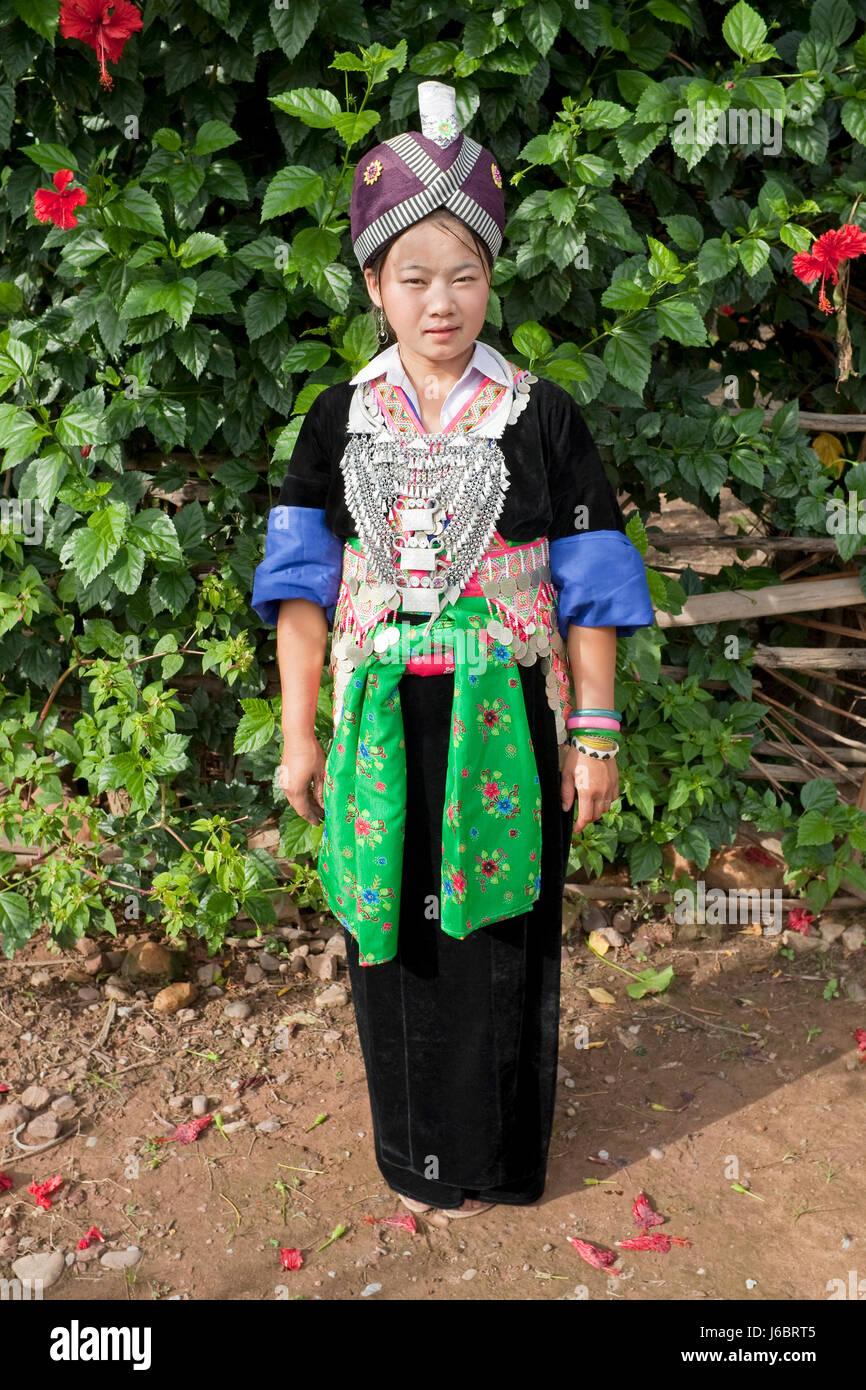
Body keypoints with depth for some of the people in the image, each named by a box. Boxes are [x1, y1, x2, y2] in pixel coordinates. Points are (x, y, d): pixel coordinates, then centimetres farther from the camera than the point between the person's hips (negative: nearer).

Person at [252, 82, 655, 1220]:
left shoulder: (541, 416, -2)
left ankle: (498, 1156, 35)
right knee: (393, 934, 13)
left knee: (501, 936, 10)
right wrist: (299, 735, -1)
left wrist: (596, 738, -5)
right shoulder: (340, 420, 3)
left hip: (505, 724, -1)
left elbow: (587, 590, -2)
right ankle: (415, 1151, 38)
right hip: (384, 725, 2)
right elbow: (306, 584, 3)